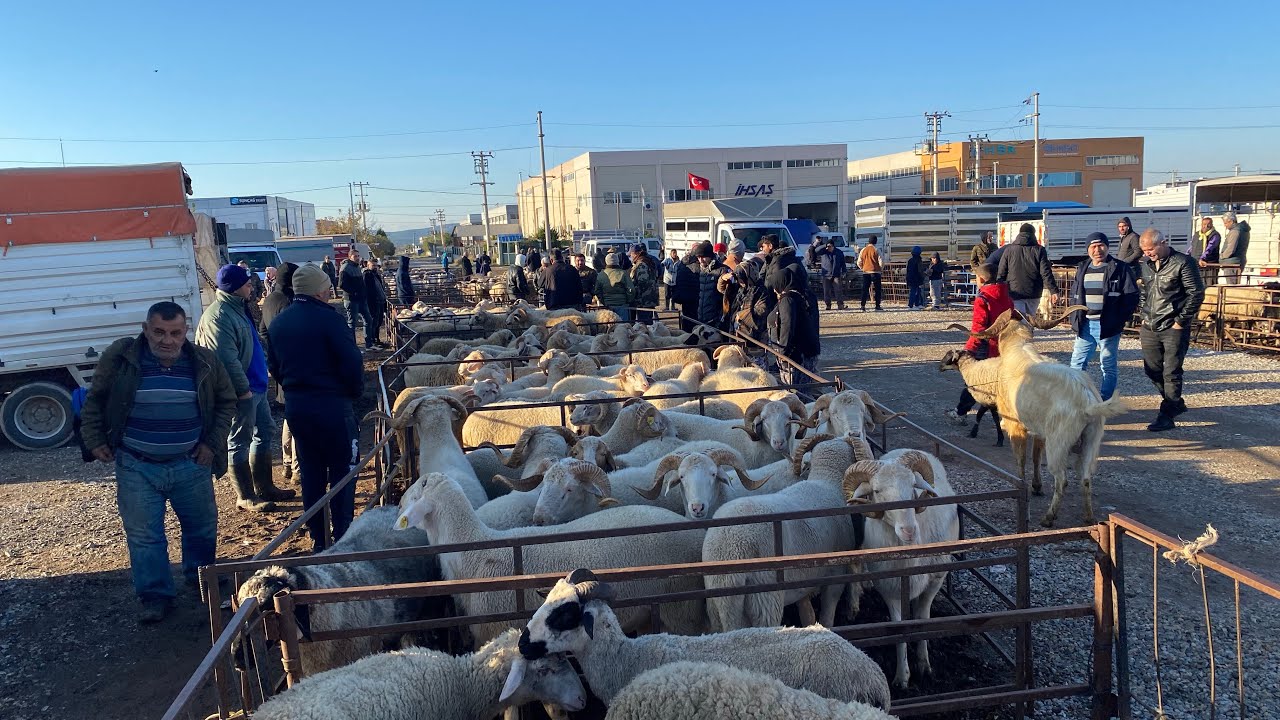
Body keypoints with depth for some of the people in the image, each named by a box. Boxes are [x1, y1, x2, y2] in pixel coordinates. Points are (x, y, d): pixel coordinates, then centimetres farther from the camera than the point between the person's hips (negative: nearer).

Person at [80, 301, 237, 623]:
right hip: (136, 467, -1)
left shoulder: (204, 361, -4)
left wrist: (213, 442, 2)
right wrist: (94, 440, 1)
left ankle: (202, 578, 38)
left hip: (191, 465, 2)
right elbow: (95, 401, 6)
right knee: (143, 535, 3)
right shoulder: (119, 357, -7)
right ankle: (156, 595, 19)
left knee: (203, 527, 15)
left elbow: (226, 401, 9)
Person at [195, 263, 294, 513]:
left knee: (265, 434, 17)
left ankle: (264, 487, 30)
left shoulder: (238, 309, 13)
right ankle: (246, 497, 12)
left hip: (256, 387, 10)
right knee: (239, 443, 2)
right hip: (242, 391, -10)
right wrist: (243, 389, -20)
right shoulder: (218, 316, -19)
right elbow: (227, 359, -25)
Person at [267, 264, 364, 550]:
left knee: (311, 471, 15)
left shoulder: (277, 323, 8)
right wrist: (356, 391, -1)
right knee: (342, 470, 5)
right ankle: (343, 535, 7)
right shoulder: (328, 318, -14)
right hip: (331, 405, -6)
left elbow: (274, 366, 13)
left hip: (294, 406, 7)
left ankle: (317, 537, 23)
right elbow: (351, 361, -17)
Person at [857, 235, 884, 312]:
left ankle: (863, 305, -6)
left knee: (865, 289, 4)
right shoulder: (876, 250, -6)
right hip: (875, 272, -3)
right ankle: (877, 306, 5)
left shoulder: (863, 250, 5)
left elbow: (859, 263, 7)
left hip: (865, 272, 3)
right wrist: (881, 269, 9)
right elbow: (881, 262, -9)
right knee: (878, 289, 6)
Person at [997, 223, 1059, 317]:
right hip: (1033, 294, 1)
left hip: (1015, 293, -1)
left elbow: (1001, 273, 3)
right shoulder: (1039, 250, 1)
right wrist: (1053, 291, -1)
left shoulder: (1009, 249, 3)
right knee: (1030, 318, 16)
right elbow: (1046, 273, -3)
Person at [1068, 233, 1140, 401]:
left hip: (1108, 326, -5)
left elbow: (1131, 296, -5)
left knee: (1109, 365, 5)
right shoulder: (1082, 268, 12)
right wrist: (1075, 319, 7)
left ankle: (1105, 402, 12)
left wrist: (1120, 320, -11)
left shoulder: (1120, 269, -3)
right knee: (1077, 363, 5)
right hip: (1084, 325, 5)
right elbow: (1074, 295, 19)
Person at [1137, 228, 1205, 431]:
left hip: (1173, 328, -7)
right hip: (1149, 328, 7)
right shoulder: (1144, 264, 8)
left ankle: (1167, 415, 2)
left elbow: (1196, 293, -11)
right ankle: (1176, 404, 31)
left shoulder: (1182, 263, -11)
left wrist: (1181, 321, -12)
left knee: (1171, 372, -4)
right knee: (1152, 370, 12)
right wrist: (1144, 316, 11)